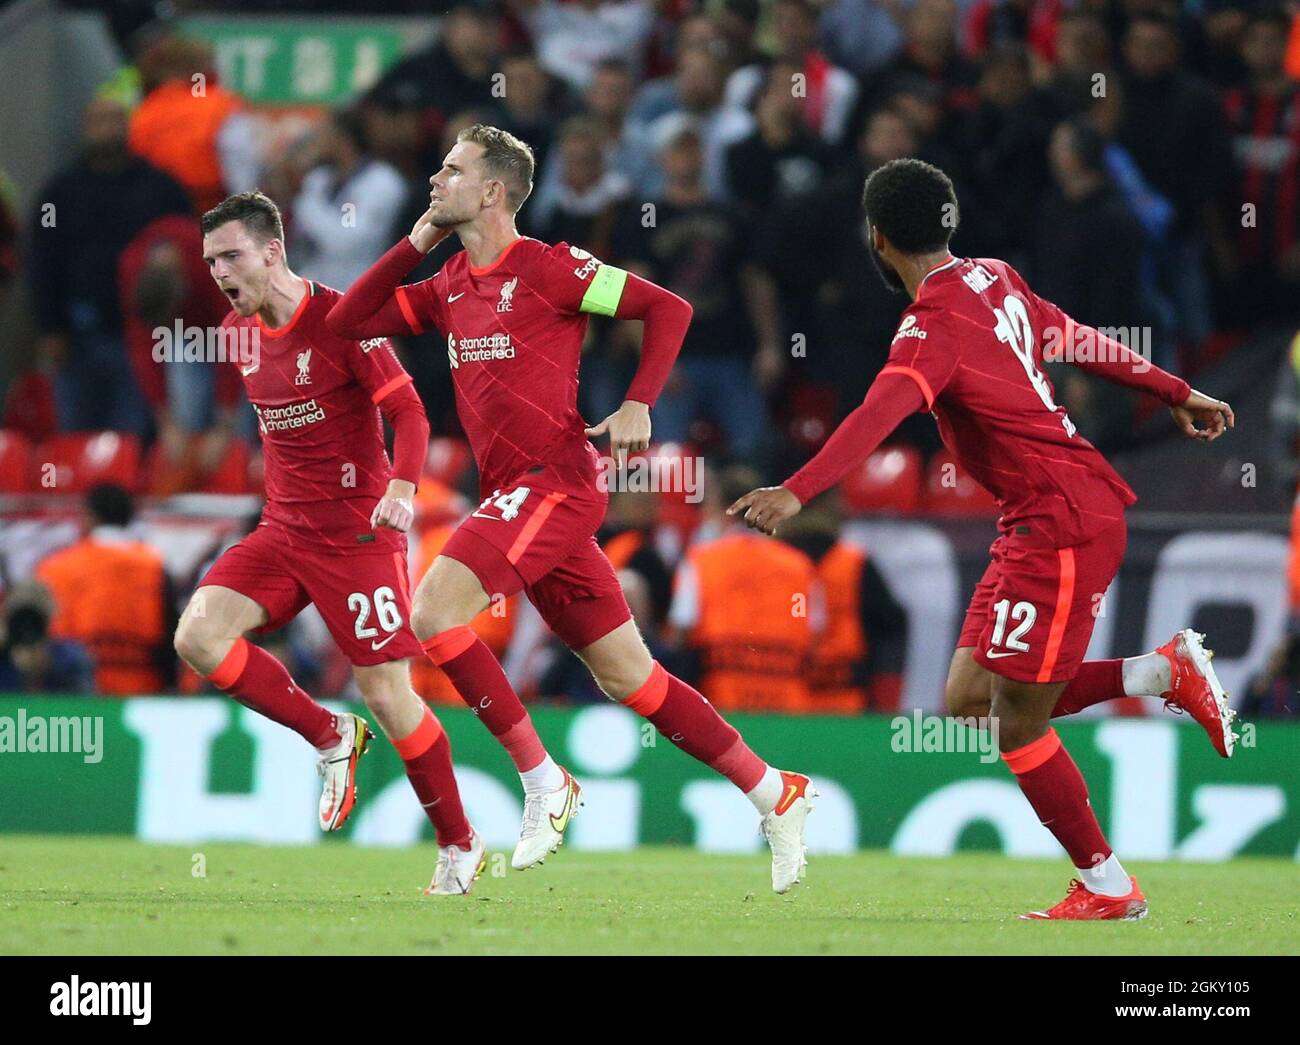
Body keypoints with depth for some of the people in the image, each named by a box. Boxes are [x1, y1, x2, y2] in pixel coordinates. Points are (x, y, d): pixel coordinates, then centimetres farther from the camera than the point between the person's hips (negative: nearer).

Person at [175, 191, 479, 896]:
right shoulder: (237, 331, 7)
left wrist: (402, 489, -32)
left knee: (386, 692, -7)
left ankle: (459, 846, 11)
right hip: (284, 528, 6)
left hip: (358, 532, -6)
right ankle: (332, 739, 3)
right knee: (197, 637, -15)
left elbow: (409, 413, -15)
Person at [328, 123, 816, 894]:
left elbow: (668, 308, -6)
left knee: (435, 611, -20)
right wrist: (418, 242, 8)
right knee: (628, 677, 8)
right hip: (515, 492, 8)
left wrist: (639, 404, -16)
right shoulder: (449, 287, 15)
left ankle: (544, 783, -10)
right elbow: (348, 322, 14)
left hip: (554, 482, -8)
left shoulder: (546, 268, -7)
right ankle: (775, 794, 15)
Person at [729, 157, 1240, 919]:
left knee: (1018, 725, -2)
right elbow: (1082, 342, 24)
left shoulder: (936, 321, -16)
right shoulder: (995, 280, 10)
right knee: (971, 701, 11)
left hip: (1062, 522, -9)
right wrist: (1178, 393, 38)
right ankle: (1165, 673, 13)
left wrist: (796, 493, -43)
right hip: (1040, 521, 9)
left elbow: (881, 414, -32)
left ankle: (1107, 887, 7)